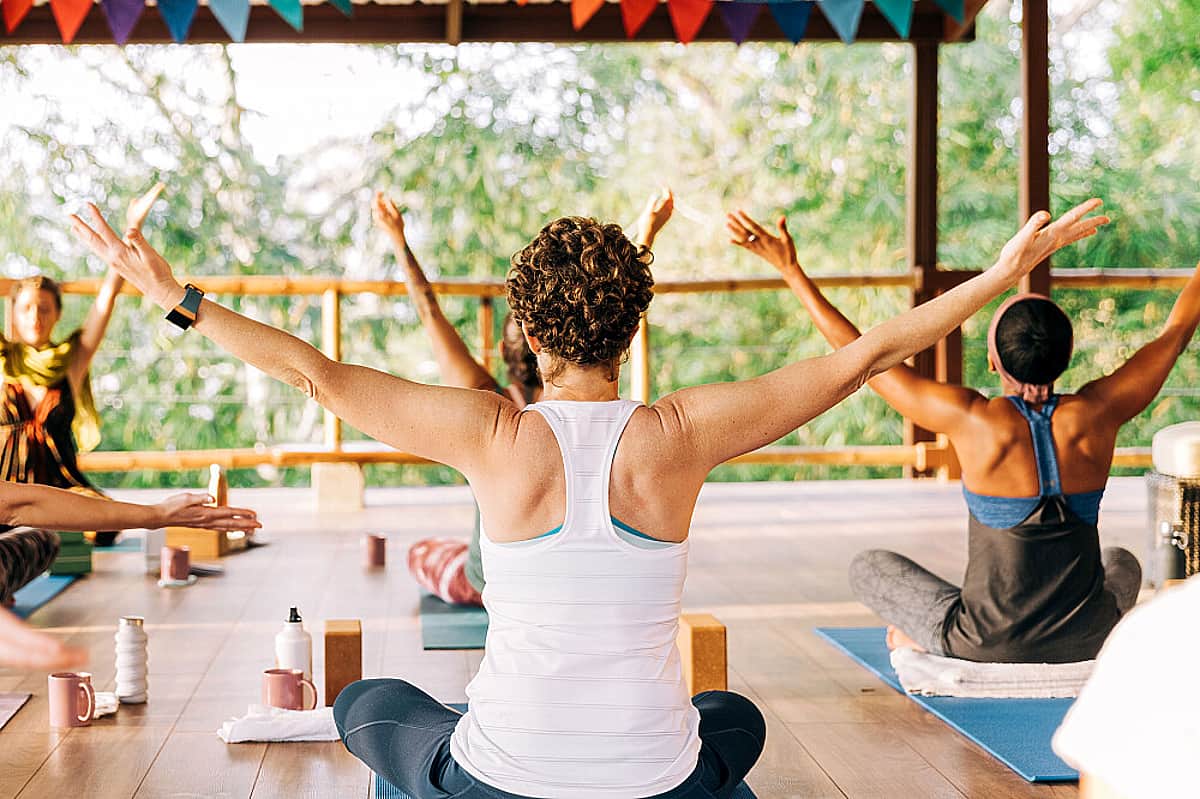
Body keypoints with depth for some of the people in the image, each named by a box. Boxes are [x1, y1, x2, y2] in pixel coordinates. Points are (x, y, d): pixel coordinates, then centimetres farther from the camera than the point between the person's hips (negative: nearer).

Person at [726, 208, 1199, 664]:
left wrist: (791, 270, -5)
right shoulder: (1095, 415, -13)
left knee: (868, 567, 23)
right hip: (1084, 641, 2)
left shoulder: (975, 421, -20)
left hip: (989, 645, -2)